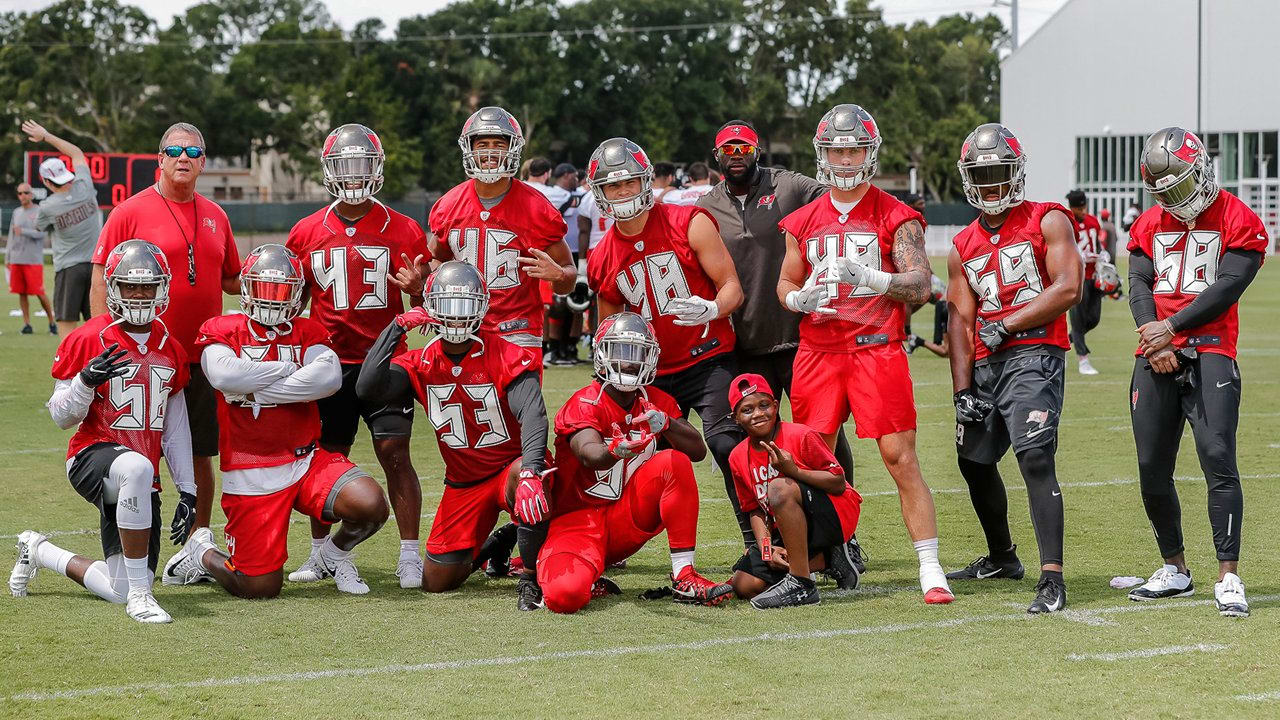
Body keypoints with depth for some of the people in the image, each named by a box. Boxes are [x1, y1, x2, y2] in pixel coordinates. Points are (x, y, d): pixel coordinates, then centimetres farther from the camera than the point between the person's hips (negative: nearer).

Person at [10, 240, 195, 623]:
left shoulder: (171, 350, 9)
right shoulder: (87, 341, -6)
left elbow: (176, 428, 16)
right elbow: (62, 416, -4)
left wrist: (187, 490, 13)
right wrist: (86, 380, -24)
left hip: (141, 483, 6)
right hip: (92, 457, -6)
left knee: (120, 592, 1)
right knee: (136, 468, -44)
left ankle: (39, 551, 31)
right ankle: (139, 594, -34)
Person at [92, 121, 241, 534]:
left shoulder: (215, 217, 11)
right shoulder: (131, 213, -4)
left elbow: (231, 281, 22)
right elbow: (101, 283, -5)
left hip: (202, 358, 5)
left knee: (201, 455, 10)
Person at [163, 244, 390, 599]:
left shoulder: (307, 331, 7)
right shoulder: (221, 330, 1)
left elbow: (329, 378, -14)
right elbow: (224, 375, -23)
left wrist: (256, 391, -17)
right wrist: (291, 369, -11)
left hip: (305, 460, 3)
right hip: (249, 475, -3)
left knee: (371, 506, -23)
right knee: (261, 589, -4)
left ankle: (335, 553, 11)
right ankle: (202, 553, 29)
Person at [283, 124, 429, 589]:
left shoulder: (402, 231, 1)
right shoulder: (307, 233, 6)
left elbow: (423, 305, 6)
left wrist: (419, 288, -17)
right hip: (329, 363, 2)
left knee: (395, 454, -8)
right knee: (326, 460, 6)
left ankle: (410, 557, -2)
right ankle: (320, 554, 20)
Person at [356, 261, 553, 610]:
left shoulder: (508, 358, -15)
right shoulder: (420, 364, -2)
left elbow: (532, 415, -30)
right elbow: (368, 389, -19)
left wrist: (531, 470, -48)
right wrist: (396, 329, -19)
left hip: (509, 467, -5)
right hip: (463, 486, 5)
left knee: (525, 475, -43)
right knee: (436, 581, 3)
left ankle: (530, 579, -27)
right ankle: (489, 549, 35)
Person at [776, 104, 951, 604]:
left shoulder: (895, 216, 0)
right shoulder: (805, 221, 13)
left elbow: (920, 285, -8)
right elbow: (785, 284, 20)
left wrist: (869, 277, -25)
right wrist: (798, 299, -4)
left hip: (876, 350, -4)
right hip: (817, 351, 4)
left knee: (902, 459, -9)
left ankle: (931, 571, -7)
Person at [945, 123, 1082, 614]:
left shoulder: (1047, 222, -2)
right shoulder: (964, 247, 15)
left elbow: (1068, 288, -13)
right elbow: (961, 320, 12)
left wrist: (1004, 326, -12)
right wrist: (962, 390, 3)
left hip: (1034, 356, -7)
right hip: (985, 365, 7)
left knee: (1035, 457, -21)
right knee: (974, 461, 17)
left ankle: (1052, 579, -24)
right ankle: (1001, 557, 40)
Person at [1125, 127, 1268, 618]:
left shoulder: (1238, 222, -1)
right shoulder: (1149, 225, 14)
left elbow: (1226, 288, -10)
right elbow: (1139, 286, 5)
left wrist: (1170, 328, -15)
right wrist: (1155, 343, -11)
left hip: (1209, 352, -5)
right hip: (1156, 356, 5)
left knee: (1218, 460, -15)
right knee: (1153, 469, 6)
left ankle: (1229, 578, -12)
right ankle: (1175, 571, 21)